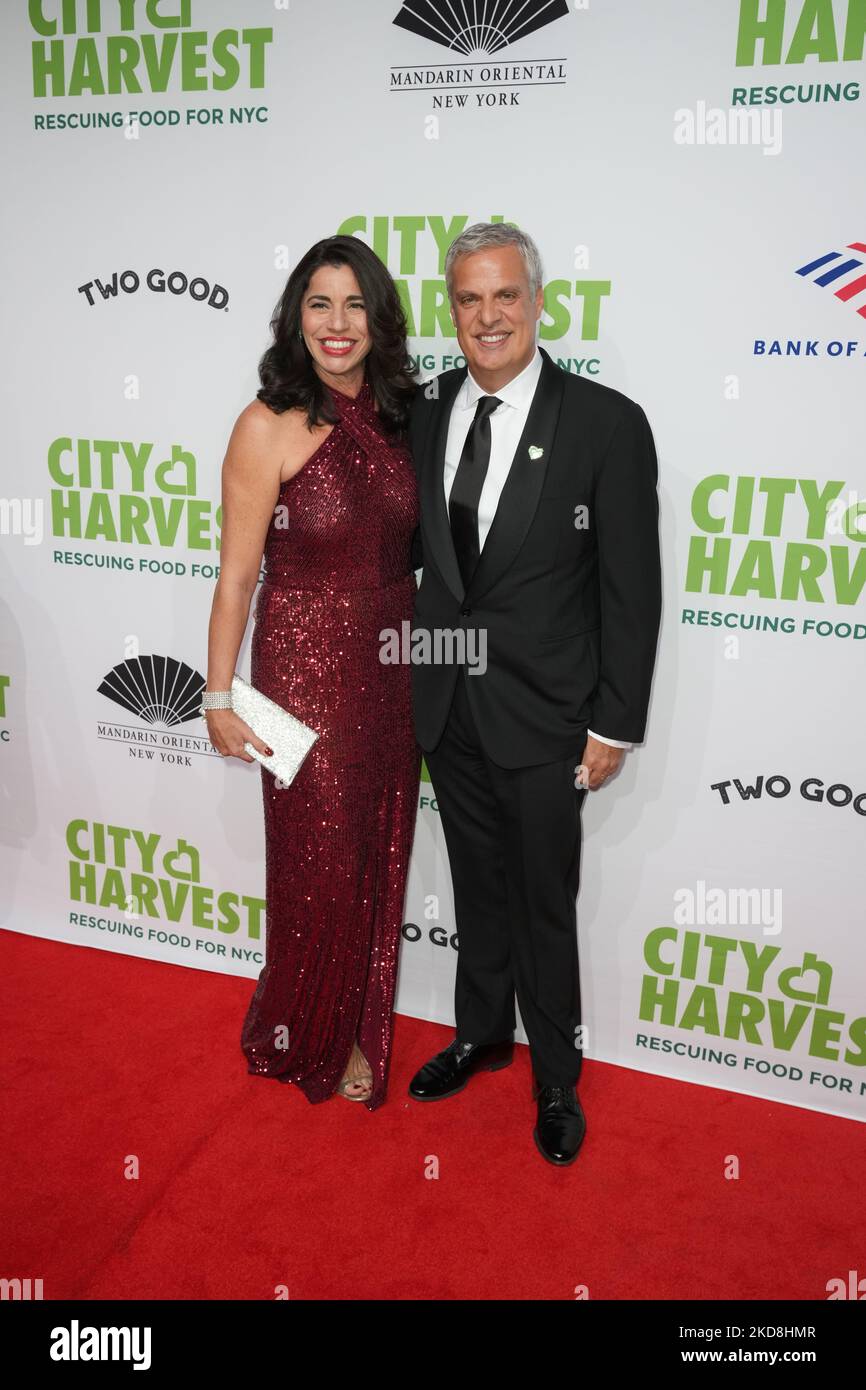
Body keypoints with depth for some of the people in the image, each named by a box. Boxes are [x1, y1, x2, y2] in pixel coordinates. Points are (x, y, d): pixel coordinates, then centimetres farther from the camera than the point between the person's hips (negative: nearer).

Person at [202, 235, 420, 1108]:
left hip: (394, 666, 5)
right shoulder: (269, 425, -11)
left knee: (380, 857, 15)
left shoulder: (396, 417, 5)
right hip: (307, 666, -5)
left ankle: (359, 1027, 39)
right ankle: (311, 1040, 34)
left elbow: (408, 546, 11)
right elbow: (236, 573, -10)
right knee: (321, 864, 7)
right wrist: (218, 697, -9)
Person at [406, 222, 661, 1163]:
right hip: (447, 707, 4)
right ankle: (482, 1034, 45)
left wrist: (615, 725, -10)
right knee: (477, 890, 21)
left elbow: (631, 589, -10)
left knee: (545, 907, 11)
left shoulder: (607, 424, -11)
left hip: (542, 715, -4)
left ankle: (556, 1079, 35)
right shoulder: (421, 411, 2)